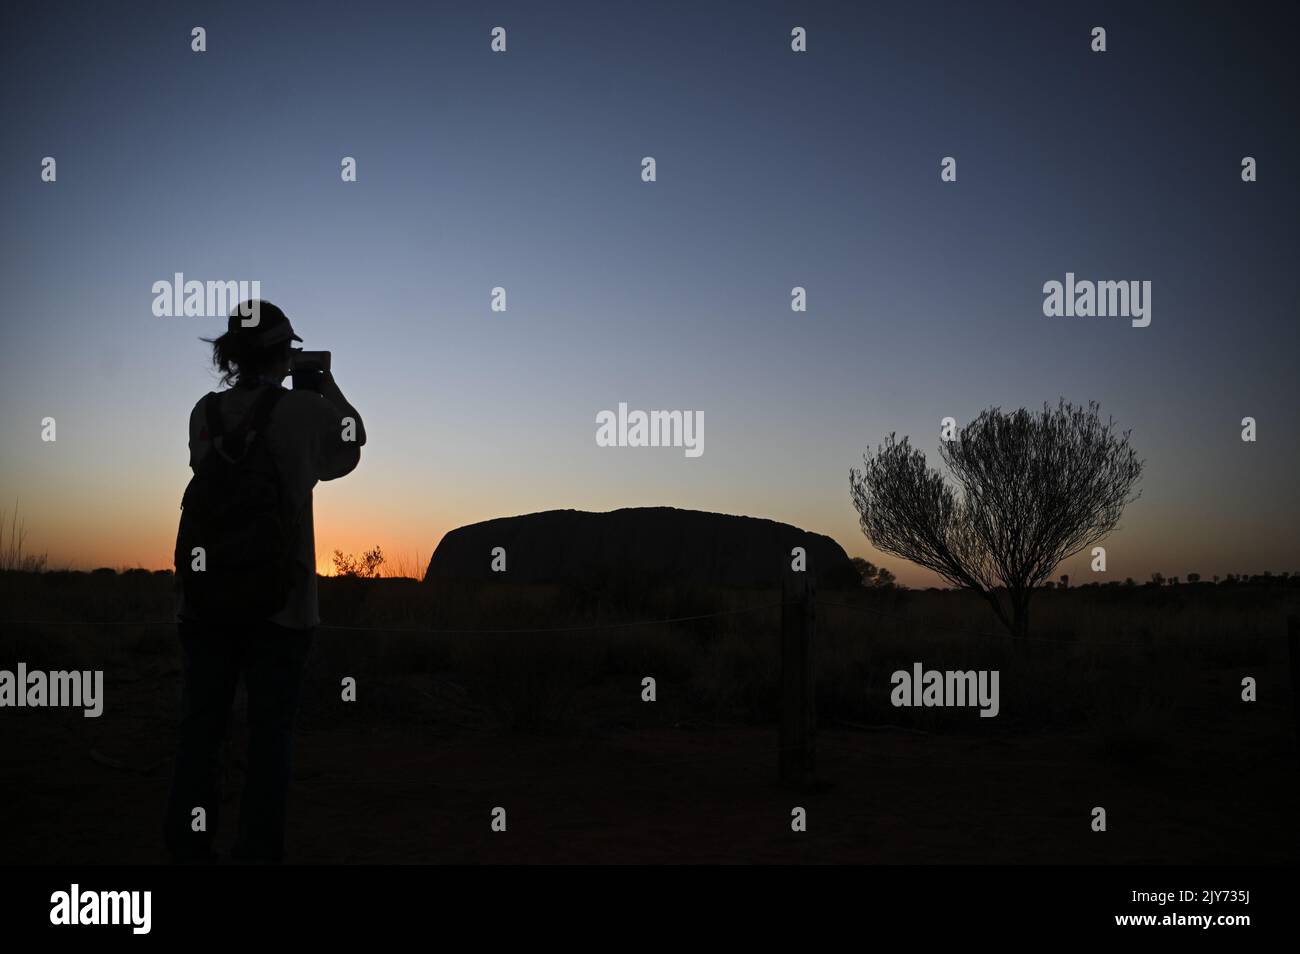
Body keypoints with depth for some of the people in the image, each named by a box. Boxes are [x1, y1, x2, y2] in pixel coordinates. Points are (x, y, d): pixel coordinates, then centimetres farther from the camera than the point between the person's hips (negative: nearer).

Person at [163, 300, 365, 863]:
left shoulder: (206, 412, 3)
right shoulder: (304, 409, -7)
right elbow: (350, 449, 11)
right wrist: (329, 389, 21)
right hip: (280, 600, -3)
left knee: (199, 730, 9)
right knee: (271, 734, 4)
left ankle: (187, 850, 13)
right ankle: (258, 852, 6)